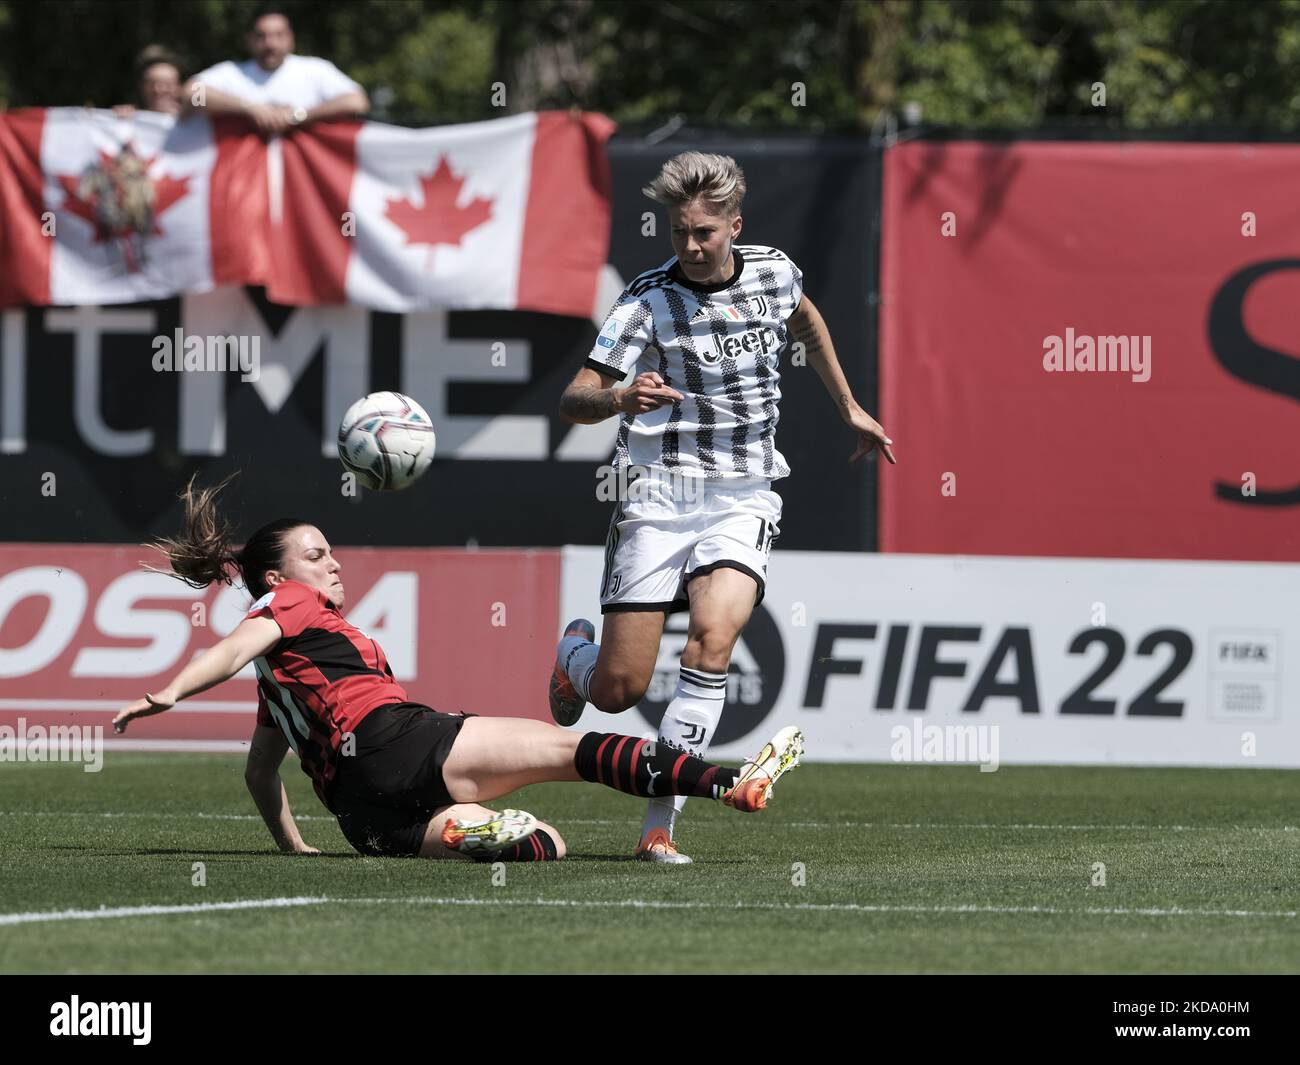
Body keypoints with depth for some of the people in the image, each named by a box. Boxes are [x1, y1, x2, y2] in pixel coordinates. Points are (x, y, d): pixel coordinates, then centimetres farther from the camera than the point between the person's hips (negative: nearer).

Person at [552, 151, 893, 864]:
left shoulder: (774, 271, 3)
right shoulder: (647, 302, -10)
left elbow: (805, 319, 29)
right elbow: (573, 401, -16)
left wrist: (849, 409, 31)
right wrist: (619, 398, -38)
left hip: (744, 497, 2)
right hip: (659, 495, -2)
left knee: (713, 633, -26)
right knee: (617, 691, -5)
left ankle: (660, 823, -21)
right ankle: (575, 652, 36)